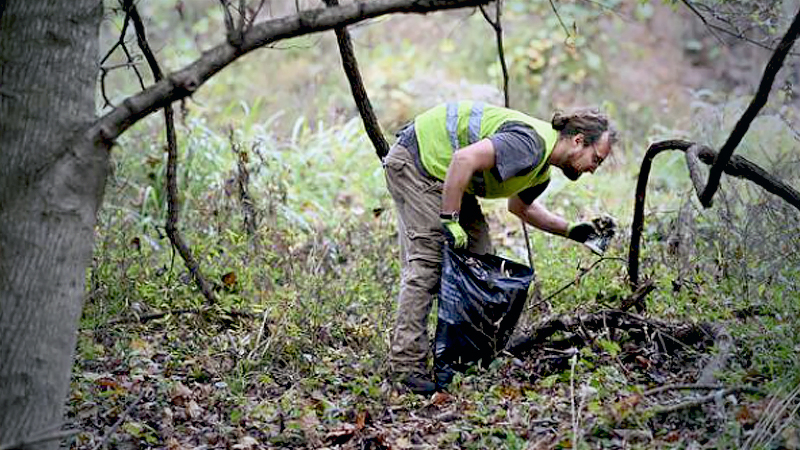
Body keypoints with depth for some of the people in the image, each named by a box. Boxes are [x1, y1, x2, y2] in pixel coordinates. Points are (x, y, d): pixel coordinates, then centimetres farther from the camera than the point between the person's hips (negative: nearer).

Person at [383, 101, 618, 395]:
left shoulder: (542, 171, 7)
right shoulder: (531, 143, -26)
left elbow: (520, 206, 26)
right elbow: (464, 158, -37)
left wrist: (570, 231, 17)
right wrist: (450, 220, -31)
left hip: (444, 174, 10)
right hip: (415, 160, -10)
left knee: (478, 257, 6)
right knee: (429, 260, -15)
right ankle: (406, 364, -15)